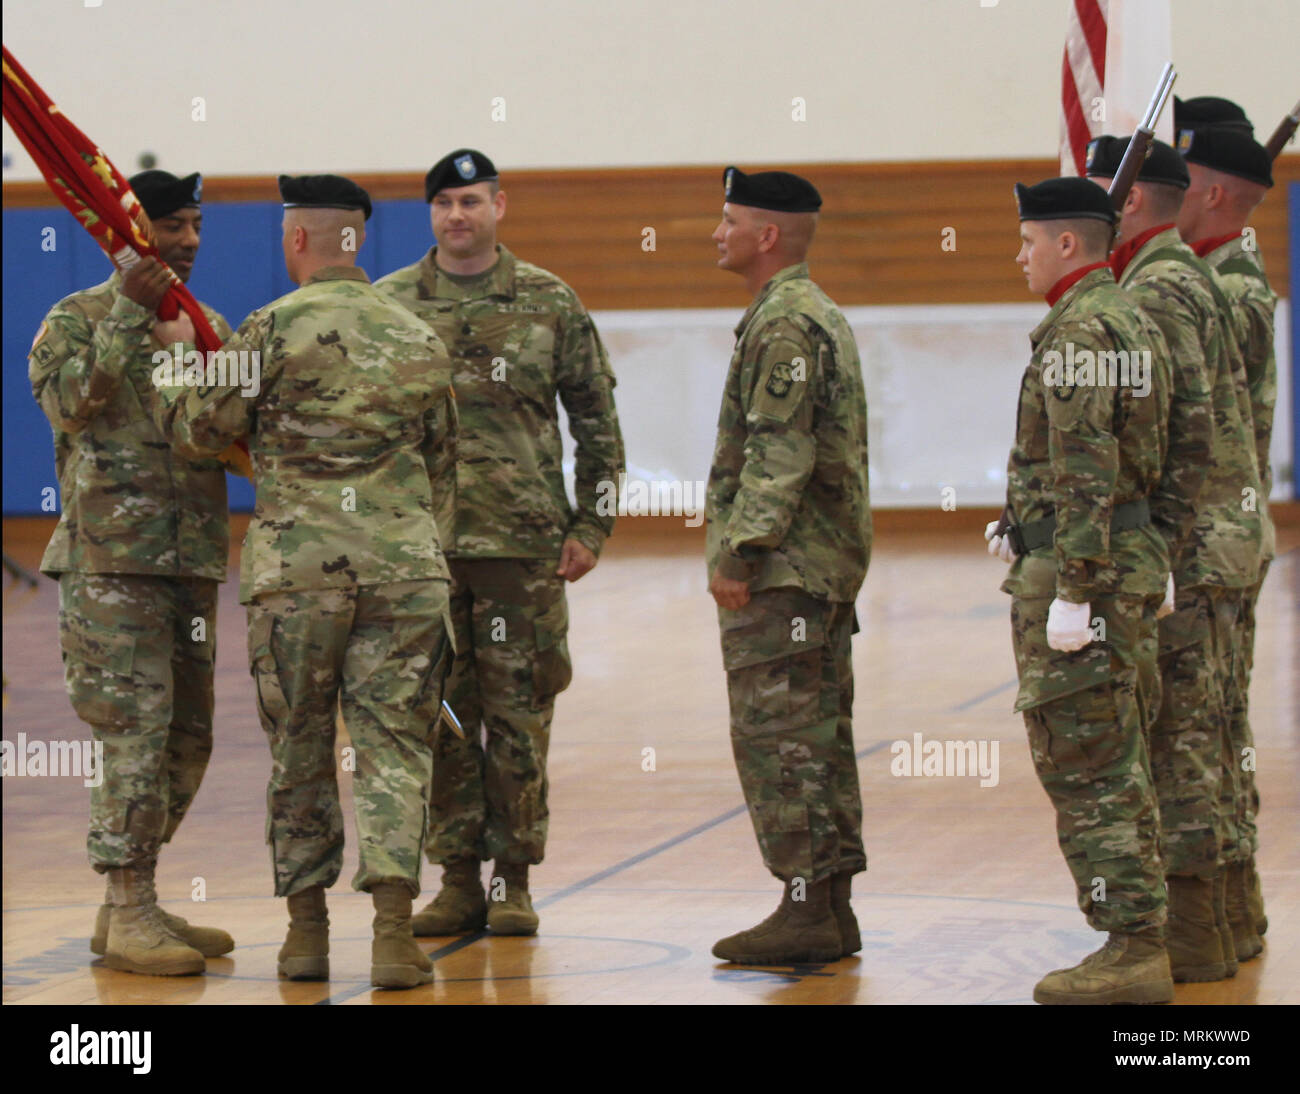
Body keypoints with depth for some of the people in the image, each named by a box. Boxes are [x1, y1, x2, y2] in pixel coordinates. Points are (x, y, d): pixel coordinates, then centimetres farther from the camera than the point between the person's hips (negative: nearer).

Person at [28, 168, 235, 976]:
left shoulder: (209, 326, 17)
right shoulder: (78, 319, -1)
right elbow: (74, 401, -18)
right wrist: (130, 315, -22)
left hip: (194, 560, 7)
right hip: (111, 561, -7)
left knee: (186, 739, 8)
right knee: (136, 732, -12)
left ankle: (130, 906, 18)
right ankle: (129, 915, -8)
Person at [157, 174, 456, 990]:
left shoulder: (276, 329, -5)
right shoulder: (420, 339, 9)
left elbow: (202, 427, 1)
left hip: (296, 565, -2)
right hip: (404, 564, 2)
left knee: (300, 751, 10)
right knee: (394, 746, 2)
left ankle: (308, 930, 15)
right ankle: (394, 931, -11)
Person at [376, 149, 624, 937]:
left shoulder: (550, 303, 4)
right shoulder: (390, 306, 6)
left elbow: (597, 421, 7)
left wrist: (591, 526, 2)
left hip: (524, 543, -1)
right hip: (421, 544, 1)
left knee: (519, 715, 2)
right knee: (440, 716, 4)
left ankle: (515, 882, 10)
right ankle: (459, 879, 13)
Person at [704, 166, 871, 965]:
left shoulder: (784, 325, -15)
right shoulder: (825, 316, 18)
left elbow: (777, 455, -22)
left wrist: (737, 553, -22)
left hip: (781, 570, -10)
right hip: (831, 561, 10)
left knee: (777, 737, -8)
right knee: (820, 735, 11)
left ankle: (806, 913, -9)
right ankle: (833, 907, 14)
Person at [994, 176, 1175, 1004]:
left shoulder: (1079, 331, -16)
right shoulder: (1135, 322, 15)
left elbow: (1086, 471, -22)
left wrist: (1070, 589, -23)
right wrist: (1026, 527, 22)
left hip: (1079, 566, -10)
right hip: (1137, 557, 10)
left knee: (1085, 769, -6)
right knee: (1121, 765, 14)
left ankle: (1130, 949, -6)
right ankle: (1142, 944, 17)